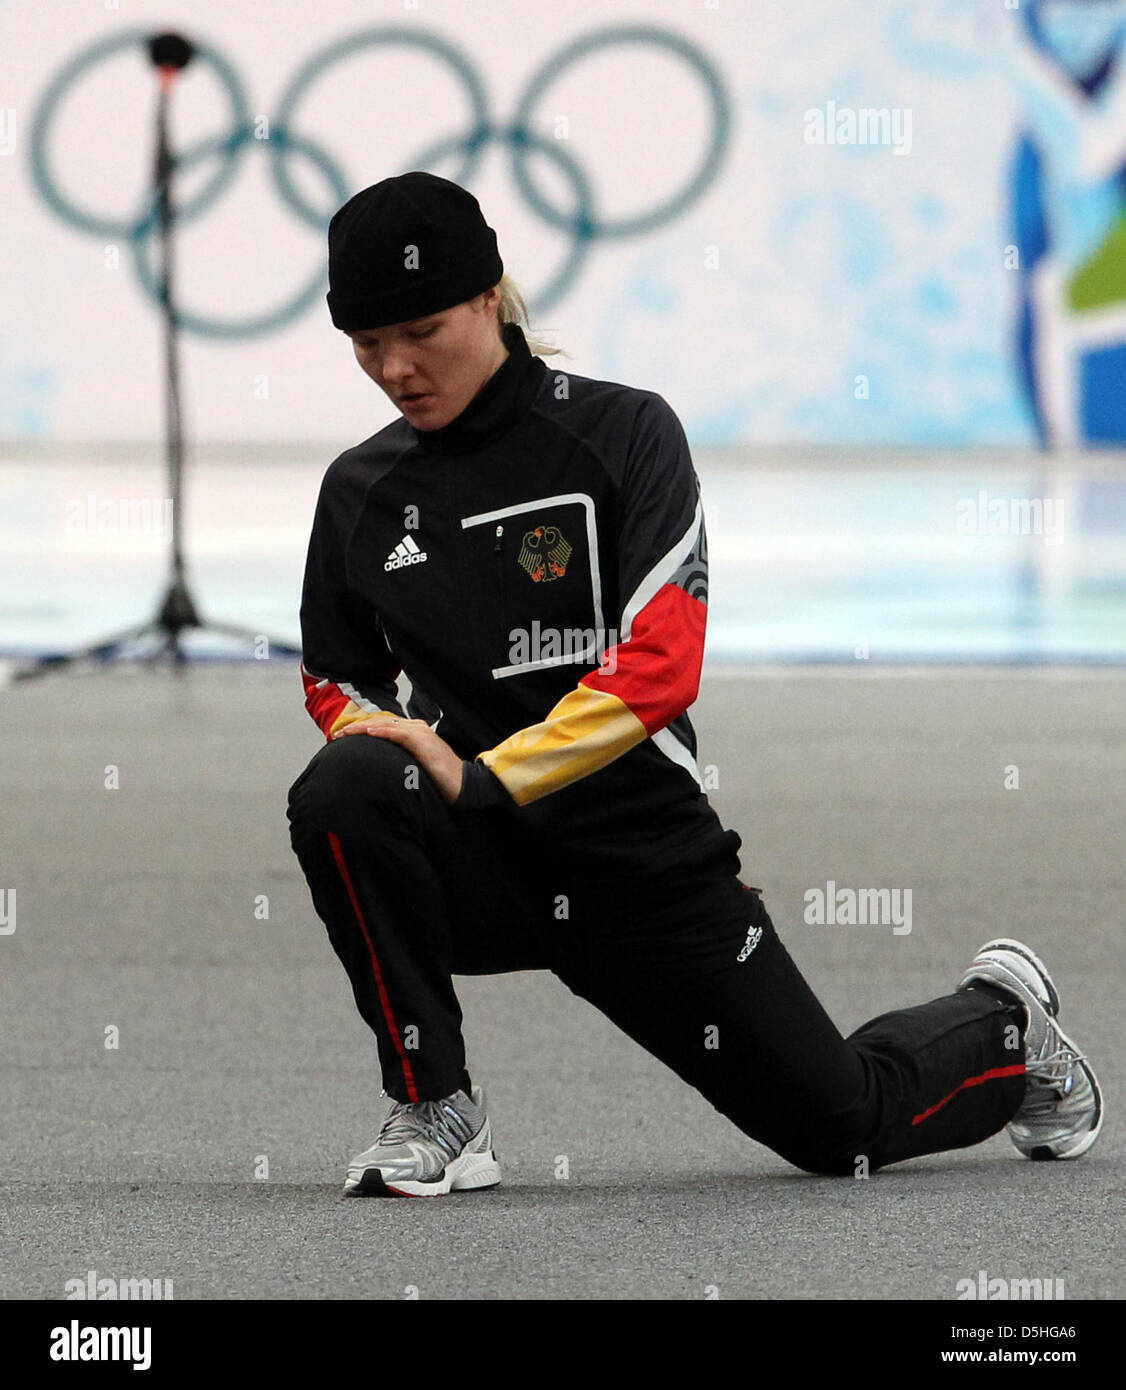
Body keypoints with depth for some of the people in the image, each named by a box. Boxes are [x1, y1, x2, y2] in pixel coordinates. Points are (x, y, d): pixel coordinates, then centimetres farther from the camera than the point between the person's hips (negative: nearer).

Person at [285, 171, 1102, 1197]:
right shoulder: (360, 489, 2)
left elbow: (661, 667, -21)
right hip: (485, 869, 2)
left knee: (842, 1127, 7)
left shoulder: (622, 432, -11)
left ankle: (1003, 1022, 43)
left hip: (644, 861, -2)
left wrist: (486, 774, -29)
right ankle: (434, 1111, -18)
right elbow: (335, 685, 16)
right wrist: (399, 750, -8)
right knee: (342, 792, -32)